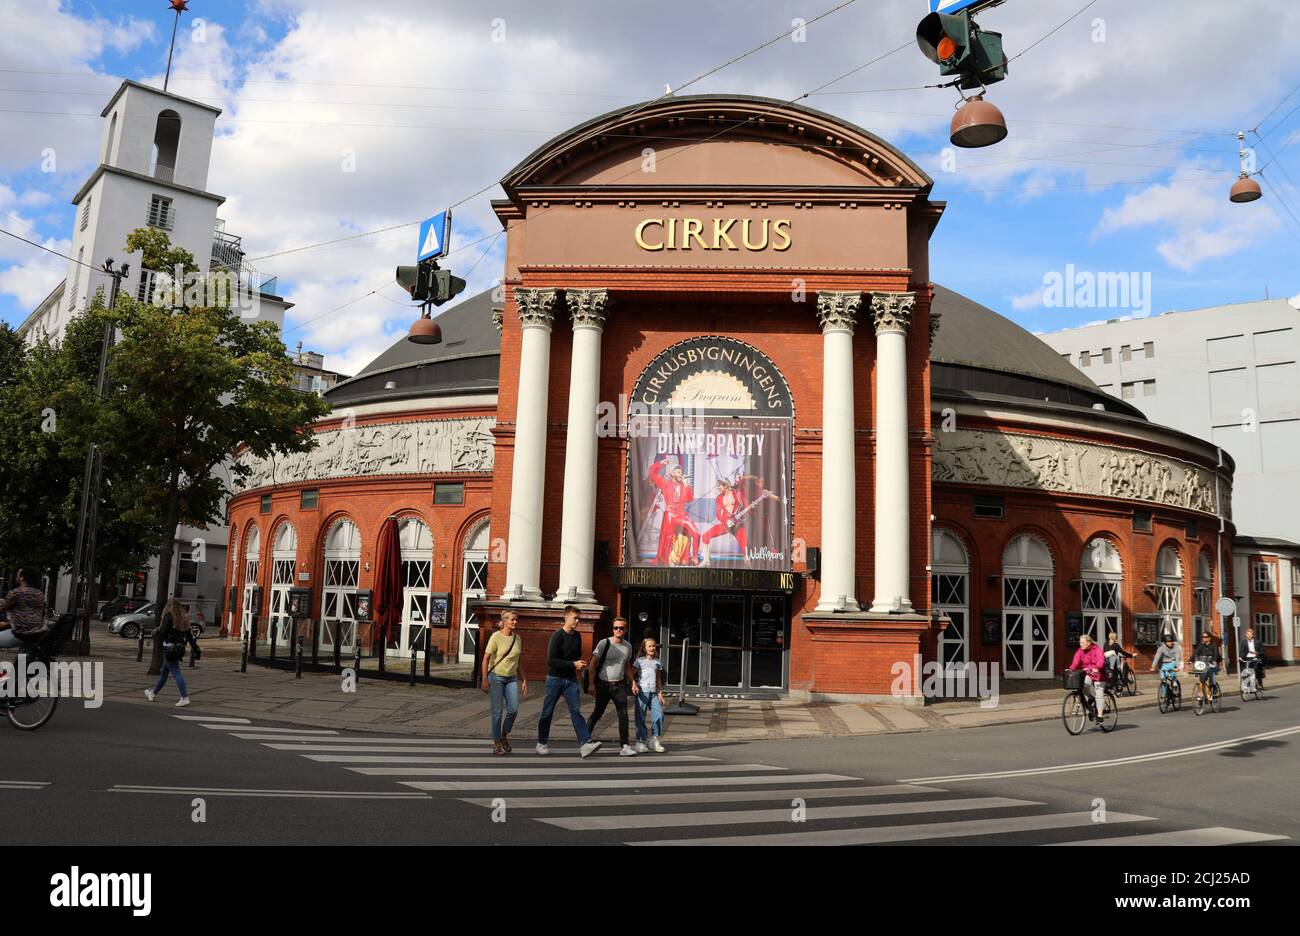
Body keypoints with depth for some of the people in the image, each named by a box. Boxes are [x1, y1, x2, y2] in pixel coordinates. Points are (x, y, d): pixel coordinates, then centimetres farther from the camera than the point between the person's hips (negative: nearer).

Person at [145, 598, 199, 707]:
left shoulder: (169, 616, -11)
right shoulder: (183, 617, 10)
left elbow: (162, 631, -17)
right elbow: (189, 634, 9)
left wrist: (155, 634, 5)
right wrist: (196, 648, 9)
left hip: (169, 649, -8)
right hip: (179, 648, 8)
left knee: (176, 673, -9)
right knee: (164, 672, 23)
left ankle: (185, 698, -14)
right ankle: (153, 693, 39)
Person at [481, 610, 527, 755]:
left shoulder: (517, 638, 6)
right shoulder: (496, 636, -10)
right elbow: (486, 658, -12)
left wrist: (524, 680, 11)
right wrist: (484, 679, -17)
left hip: (512, 678, 4)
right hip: (496, 677, -4)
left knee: (513, 709, -6)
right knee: (497, 711, -1)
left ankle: (504, 735, 19)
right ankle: (496, 743, 12)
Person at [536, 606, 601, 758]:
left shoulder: (577, 636, 6)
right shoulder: (557, 636, -14)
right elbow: (551, 660, -21)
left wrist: (580, 665, 0)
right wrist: (573, 664, -21)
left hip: (571, 679, 5)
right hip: (555, 678, -5)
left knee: (576, 711, -6)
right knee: (547, 712, 6)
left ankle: (585, 744, -15)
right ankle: (541, 743, 21)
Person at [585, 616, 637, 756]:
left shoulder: (628, 646, 7)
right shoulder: (604, 643, -8)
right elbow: (593, 664, -7)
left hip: (619, 686, 3)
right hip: (604, 685, -3)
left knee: (623, 715, -7)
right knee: (598, 713, 6)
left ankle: (624, 746, -7)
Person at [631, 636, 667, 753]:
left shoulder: (658, 662, 16)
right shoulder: (639, 661, 3)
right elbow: (632, 674, -1)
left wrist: (660, 692, 13)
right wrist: (633, 685, -18)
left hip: (653, 692, 4)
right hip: (642, 691, -4)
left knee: (659, 715, -7)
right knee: (641, 717, -2)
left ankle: (654, 740, 6)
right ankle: (640, 742, 5)